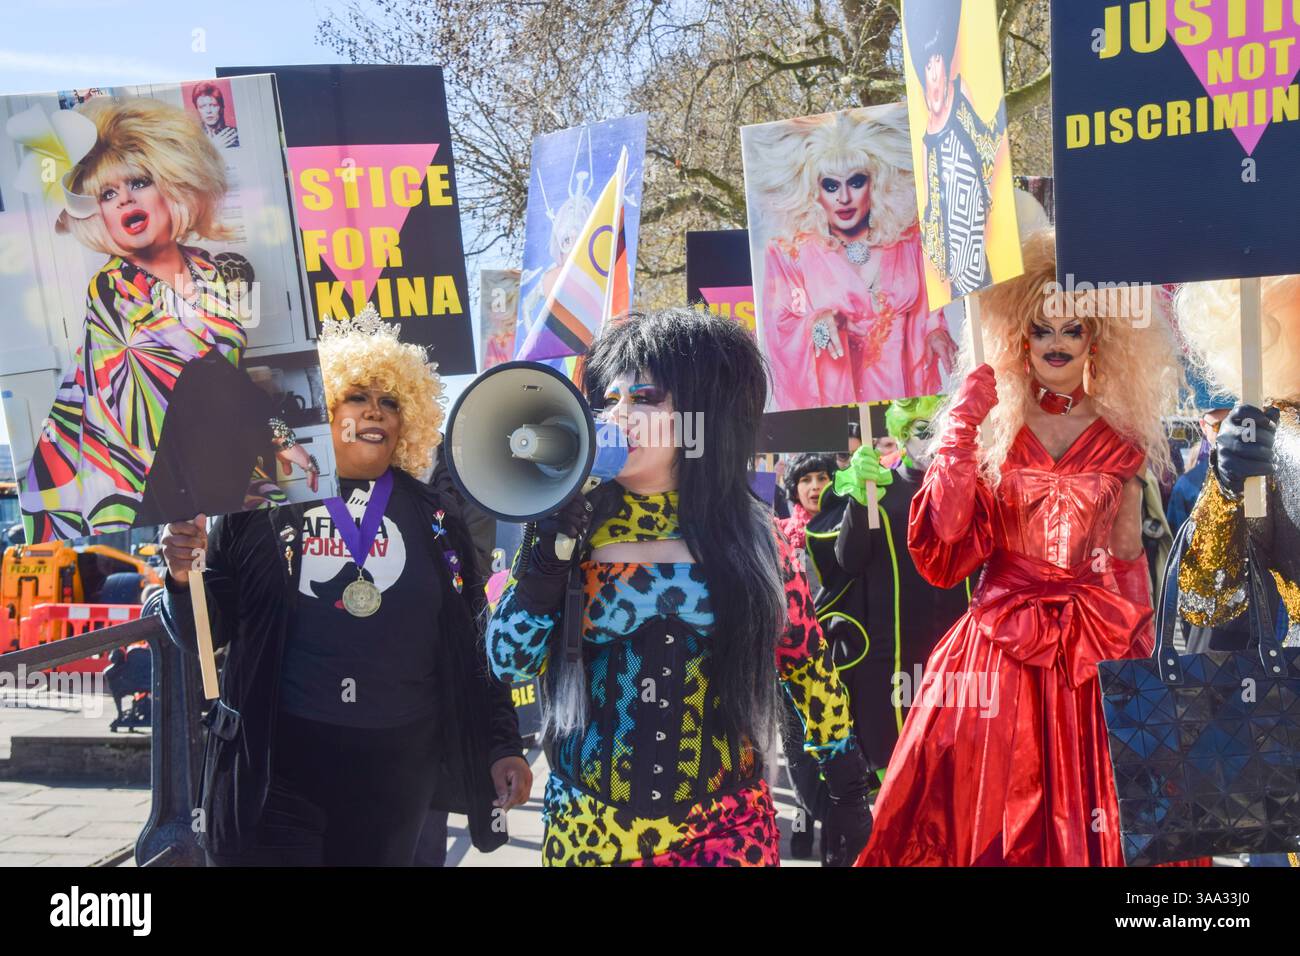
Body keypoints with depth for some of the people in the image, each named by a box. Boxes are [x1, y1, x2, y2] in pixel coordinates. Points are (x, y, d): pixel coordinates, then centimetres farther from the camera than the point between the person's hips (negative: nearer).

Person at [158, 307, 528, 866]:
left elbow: (471, 646, 9)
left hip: (399, 765, 2)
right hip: (275, 760, -2)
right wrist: (184, 578, -16)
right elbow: (205, 635, 3)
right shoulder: (262, 505, -1)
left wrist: (500, 745, 6)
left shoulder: (435, 518, 5)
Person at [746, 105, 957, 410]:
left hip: (906, 388, 2)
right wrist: (814, 326, -22)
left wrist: (936, 332, -3)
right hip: (835, 395, -2)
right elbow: (778, 333, -4)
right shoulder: (787, 252, -1)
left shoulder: (908, 239, 6)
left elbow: (927, 308, 16)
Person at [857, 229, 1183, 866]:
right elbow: (947, 540, -12)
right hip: (999, 648, -1)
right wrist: (960, 428, -14)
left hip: (1095, 649, 1)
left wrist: (1144, 652, 7)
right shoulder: (993, 431, 1)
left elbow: (1129, 559, 10)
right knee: (989, 809, 3)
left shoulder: (1118, 442, 6)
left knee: (1090, 815, 4)